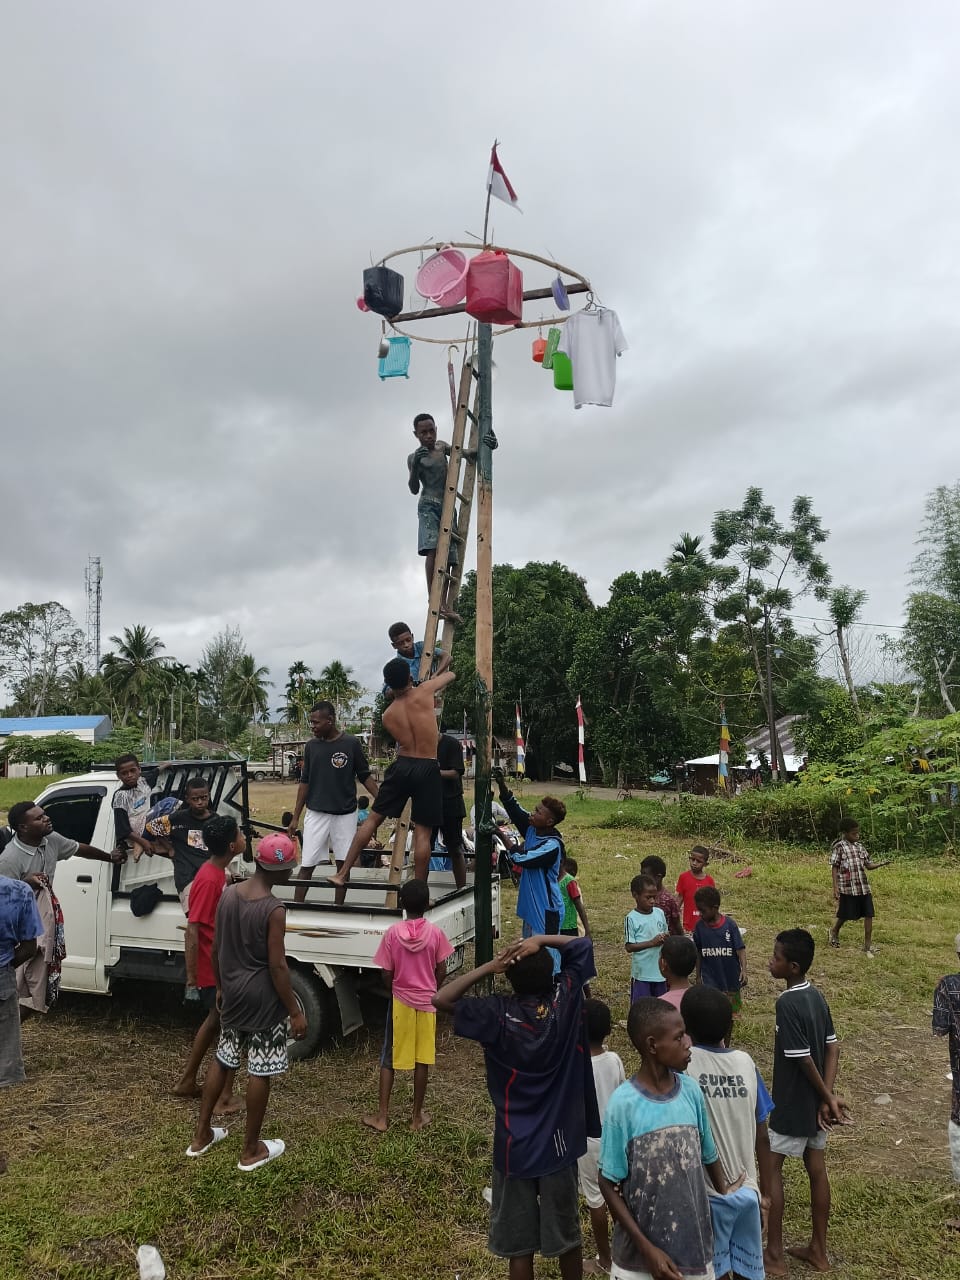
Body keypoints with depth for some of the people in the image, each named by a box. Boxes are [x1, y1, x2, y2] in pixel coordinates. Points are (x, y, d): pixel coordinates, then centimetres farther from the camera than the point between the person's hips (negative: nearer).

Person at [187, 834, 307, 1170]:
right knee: (259, 1072, 8)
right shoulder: (273, 909, -23)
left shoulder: (228, 894, -3)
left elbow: (215, 949, 6)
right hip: (263, 999, -7)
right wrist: (295, 1011, -11)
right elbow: (277, 966, -20)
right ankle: (251, 1150, 20)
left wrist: (220, 987, 20)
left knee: (222, 1060, 23)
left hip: (232, 993, 7)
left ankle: (201, 1135, 34)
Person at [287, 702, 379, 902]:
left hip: (345, 814, -1)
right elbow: (305, 782, 8)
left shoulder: (351, 743, -6)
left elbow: (365, 776, -1)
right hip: (316, 813, 1)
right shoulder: (311, 746, 2)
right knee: (307, 865, 0)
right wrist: (295, 818, 6)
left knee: (343, 864, 8)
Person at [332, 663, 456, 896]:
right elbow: (450, 675, 16)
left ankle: (342, 874, 15)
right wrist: (434, 677, 36)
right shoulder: (424, 692, -2)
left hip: (402, 765, 2)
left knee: (373, 819, 13)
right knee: (422, 832, 2)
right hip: (427, 768, -2)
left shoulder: (388, 715, 7)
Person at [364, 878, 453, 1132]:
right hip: (426, 1002, 0)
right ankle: (417, 1116, 21)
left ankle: (382, 1116, 17)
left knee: (389, 1058, 13)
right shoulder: (436, 932, -10)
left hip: (400, 1001, 0)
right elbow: (441, 971, -4)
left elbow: (386, 973, -8)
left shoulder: (393, 933, -12)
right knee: (422, 1059, 11)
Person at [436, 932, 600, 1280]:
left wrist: (488, 967, -20)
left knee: (519, 1243, 15)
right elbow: (583, 945, -2)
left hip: (515, 1147, -2)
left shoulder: (498, 1014, -20)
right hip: (559, 1142, 2)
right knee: (567, 1235, 22)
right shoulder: (565, 999, -13)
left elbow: (440, 1000, -20)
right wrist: (541, 940, -16)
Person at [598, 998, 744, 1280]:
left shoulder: (691, 1091, -7)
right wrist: (646, 1248, -13)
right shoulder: (623, 1104, -19)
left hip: (694, 1247, 3)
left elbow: (708, 1154, 8)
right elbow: (609, 1184, -12)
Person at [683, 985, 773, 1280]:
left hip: (706, 1193, -3)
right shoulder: (746, 1062, -5)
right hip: (747, 1190, 4)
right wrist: (765, 1191, 12)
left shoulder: (683, 1063, -16)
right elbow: (762, 1137, 1)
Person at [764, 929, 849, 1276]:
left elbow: (803, 1060, -24)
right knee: (816, 1168, 17)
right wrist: (827, 1098, -3)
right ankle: (818, 1250, 30)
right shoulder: (816, 996, 0)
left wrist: (828, 1098, -11)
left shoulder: (787, 1003, -27)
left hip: (793, 1104, -8)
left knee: (770, 1167, 7)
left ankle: (774, 1255, 17)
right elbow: (833, 1049, 2)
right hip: (814, 1102, 8)